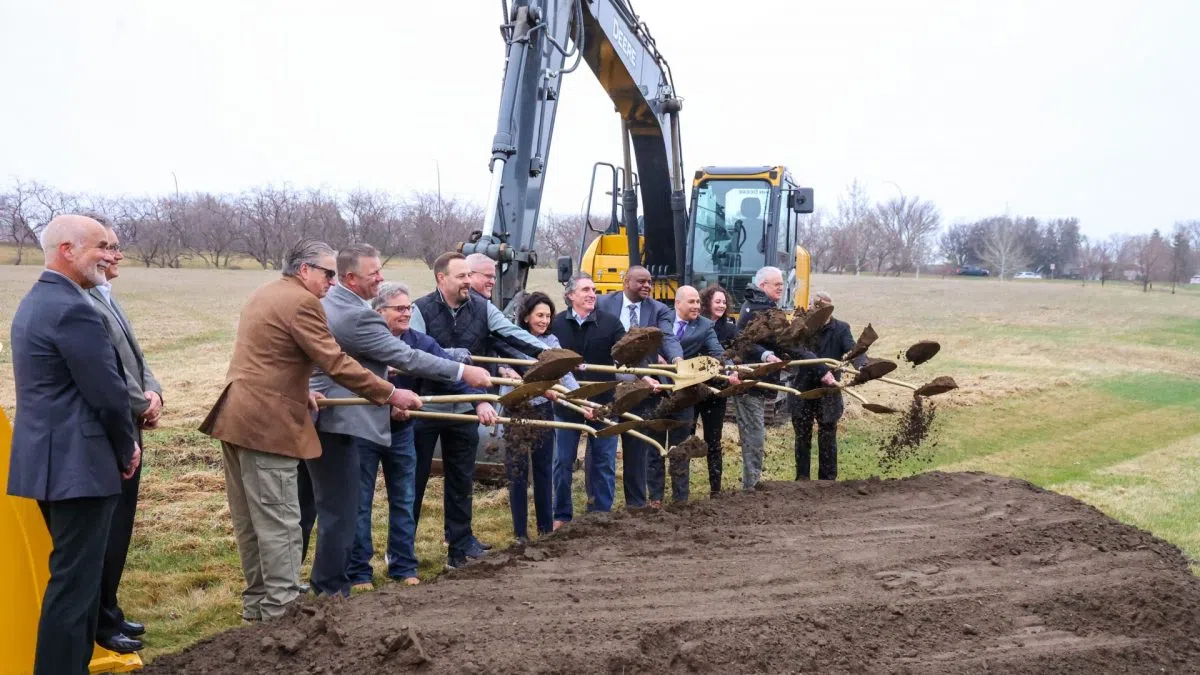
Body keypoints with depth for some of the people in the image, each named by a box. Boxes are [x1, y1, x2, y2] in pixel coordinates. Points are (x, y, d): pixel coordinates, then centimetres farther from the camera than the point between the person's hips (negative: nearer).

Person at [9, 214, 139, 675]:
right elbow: (107, 392, -19)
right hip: (77, 464, -11)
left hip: (51, 460, 11)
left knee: (74, 573, 18)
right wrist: (127, 447, -2)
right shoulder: (73, 309, -19)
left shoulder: (34, 302, 14)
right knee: (75, 580, -5)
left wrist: (119, 444, 14)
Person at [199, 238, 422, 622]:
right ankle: (280, 608, -1)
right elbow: (336, 364, -17)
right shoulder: (301, 302, -13)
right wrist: (391, 394, -12)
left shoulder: (264, 295, 18)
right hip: (268, 425, -10)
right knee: (279, 520, -5)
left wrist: (299, 392, 19)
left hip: (235, 418, 10)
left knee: (250, 519, 15)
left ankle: (257, 601, 23)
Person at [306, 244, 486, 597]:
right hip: (336, 424, -11)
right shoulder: (357, 316, -21)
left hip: (309, 418, 11)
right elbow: (406, 358, -19)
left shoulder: (324, 303, 9)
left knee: (307, 504, 16)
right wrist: (463, 371, -14)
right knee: (340, 510, -1)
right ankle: (332, 589, 7)